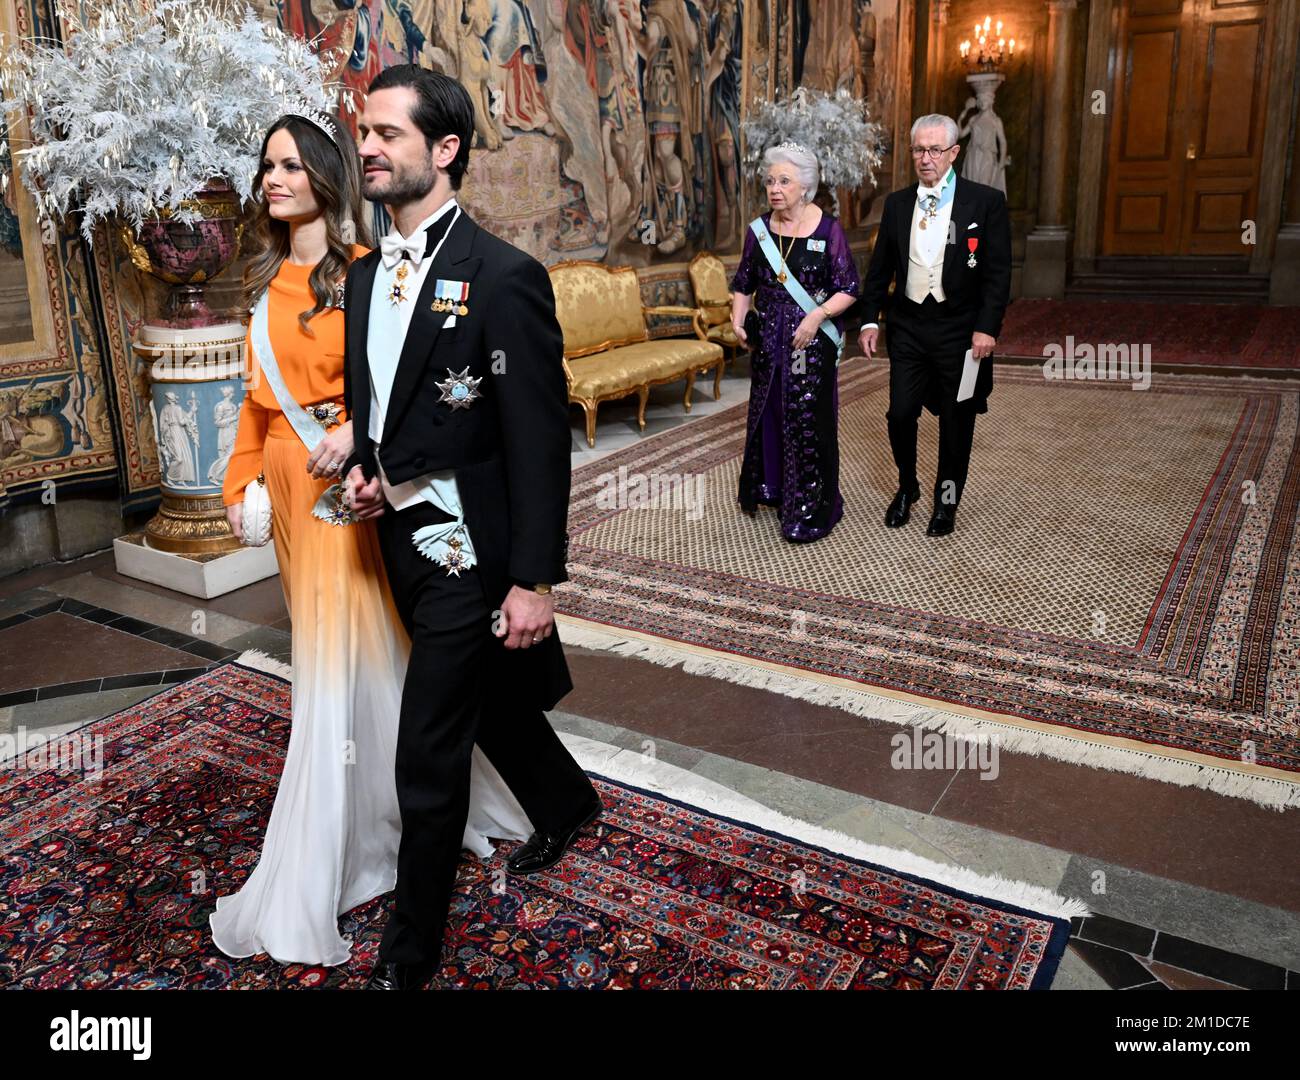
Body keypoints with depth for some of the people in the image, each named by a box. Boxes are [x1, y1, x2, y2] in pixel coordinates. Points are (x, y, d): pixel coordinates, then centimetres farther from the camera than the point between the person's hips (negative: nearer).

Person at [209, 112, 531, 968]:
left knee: (341, 665, -2)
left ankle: (302, 897, 9)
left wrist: (358, 427, -24)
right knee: (326, 648, 16)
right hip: (289, 483, 8)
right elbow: (258, 393, 16)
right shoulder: (270, 279, 12)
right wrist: (241, 482, 13)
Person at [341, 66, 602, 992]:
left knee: (429, 758, 0)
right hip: (403, 536, 8)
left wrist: (534, 579, -18)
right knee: (493, 701, 25)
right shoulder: (365, 272, 7)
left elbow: (541, 440, -18)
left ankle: (409, 956, 21)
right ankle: (568, 804, 53)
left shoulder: (504, 278, -17)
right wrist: (364, 465, -2)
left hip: (467, 551, -8)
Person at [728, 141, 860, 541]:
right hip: (768, 340, 4)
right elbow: (744, 283, 11)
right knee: (768, 413, 13)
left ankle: (810, 509, 11)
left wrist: (818, 314, -22)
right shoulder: (759, 229, 3)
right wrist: (738, 319, -5)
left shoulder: (828, 230, -9)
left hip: (812, 342, -4)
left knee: (807, 421, -1)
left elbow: (848, 289, -7)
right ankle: (771, 488, 33)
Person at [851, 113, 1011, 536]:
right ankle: (907, 487, 26)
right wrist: (869, 319, 4)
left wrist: (987, 328, -14)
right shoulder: (897, 203, 7)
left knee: (956, 422, 7)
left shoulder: (986, 201, -4)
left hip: (959, 330, -2)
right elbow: (880, 267, 12)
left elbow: (998, 273, -7)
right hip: (908, 326, 3)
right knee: (900, 413, 1)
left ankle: (947, 501, 24)